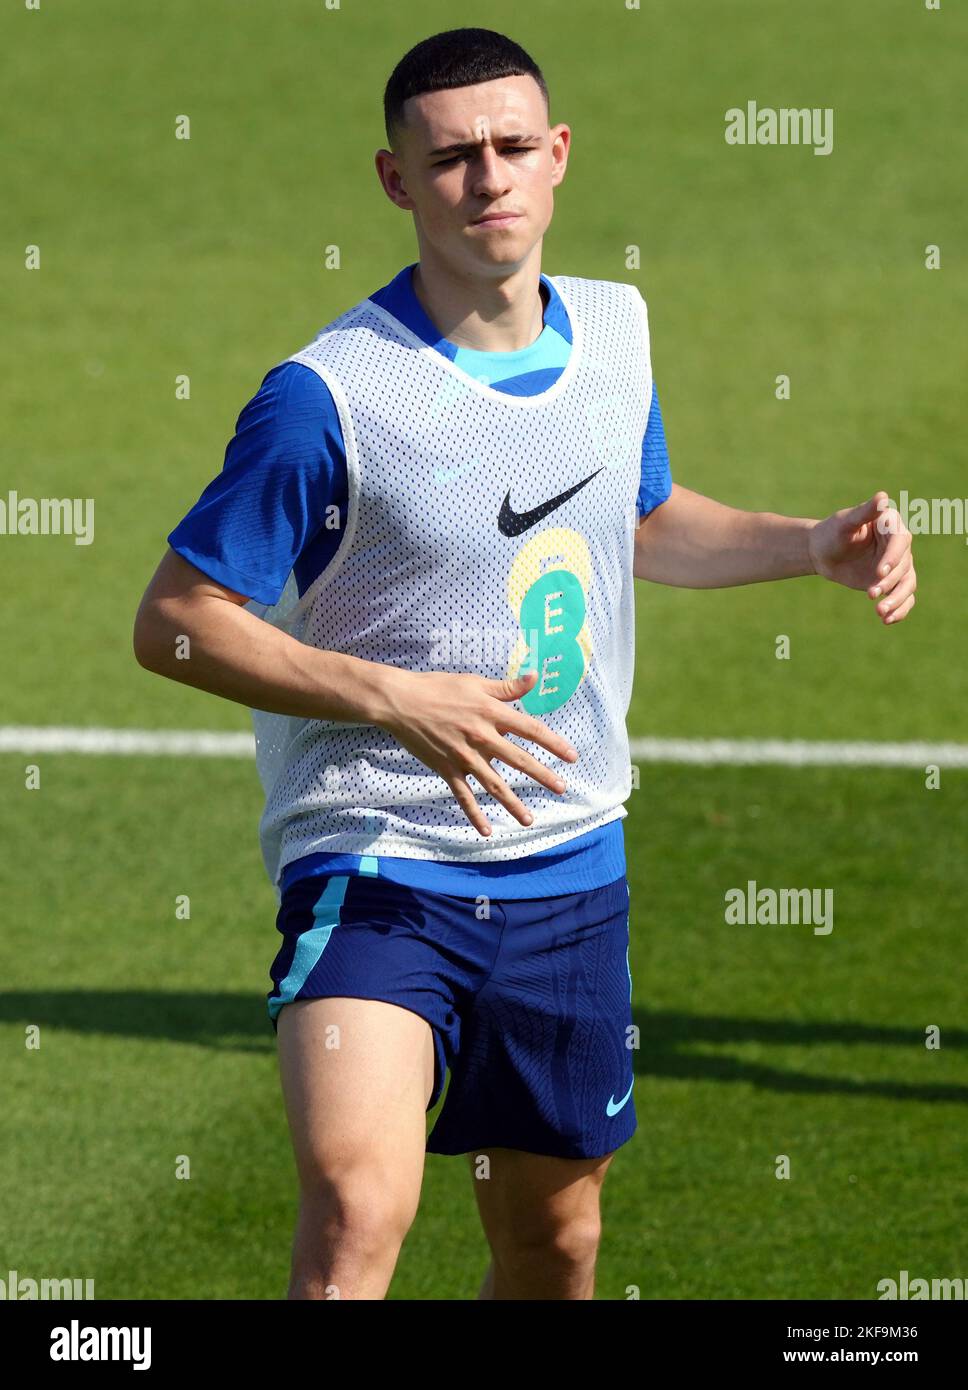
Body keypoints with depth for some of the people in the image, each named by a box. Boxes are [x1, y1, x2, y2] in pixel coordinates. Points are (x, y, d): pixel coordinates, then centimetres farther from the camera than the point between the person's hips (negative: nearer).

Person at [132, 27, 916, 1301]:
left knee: (555, 1245, 15)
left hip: (571, 868, 6)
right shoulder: (328, 399, -16)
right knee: (358, 1202, -29)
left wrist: (812, 545, 9)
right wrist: (397, 701, -23)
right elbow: (175, 622, -13)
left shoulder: (614, 332, 5)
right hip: (376, 859, -6)